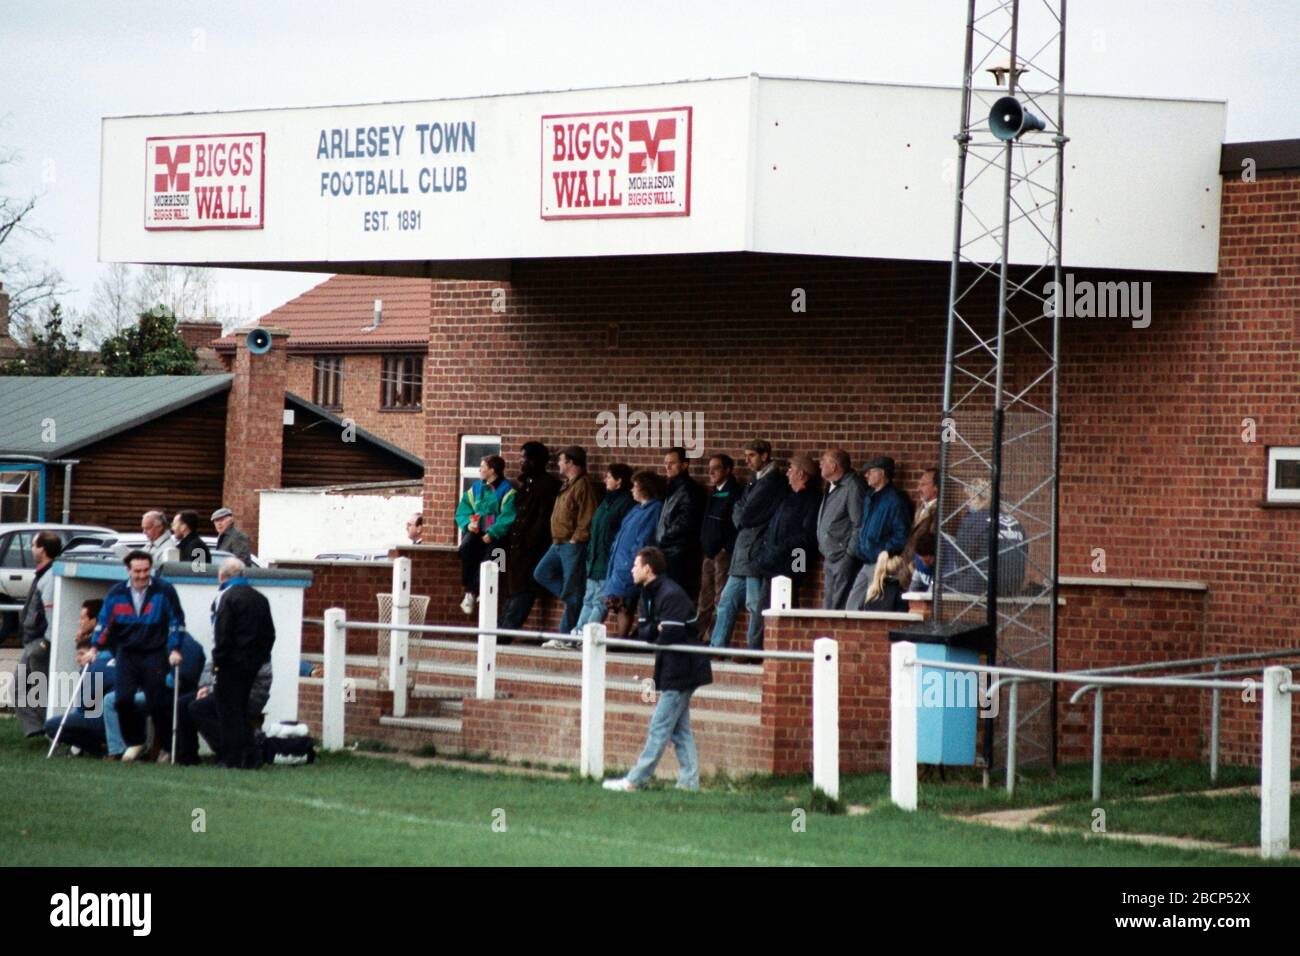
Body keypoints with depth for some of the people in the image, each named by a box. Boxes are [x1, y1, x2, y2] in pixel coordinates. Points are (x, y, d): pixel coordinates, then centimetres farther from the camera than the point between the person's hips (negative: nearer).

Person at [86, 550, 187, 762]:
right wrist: (95, 647, -3)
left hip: (155, 654, -3)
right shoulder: (117, 592, 3)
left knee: (156, 702, -3)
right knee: (123, 699, -9)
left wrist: (175, 649, -8)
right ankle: (134, 742, 10)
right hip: (127, 653, 3)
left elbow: (176, 621, -1)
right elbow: (104, 620, 6)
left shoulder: (164, 590, -5)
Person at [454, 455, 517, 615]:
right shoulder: (475, 489, 17)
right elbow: (462, 512, 15)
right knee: (466, 547, -28)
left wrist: (491, 533, -22)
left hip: (495, 534, -4)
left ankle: (472, 593, -23)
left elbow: (508, 518, -12)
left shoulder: (507, 490, -2)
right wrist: (468, 523, -7)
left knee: (488, 554, -32)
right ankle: (470, 591, -23)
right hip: (476, 532, 4)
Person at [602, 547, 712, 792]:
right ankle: (689, 781, 13)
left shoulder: (671, 595, -19)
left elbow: (671, 636, -26)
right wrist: (656, 630, -14)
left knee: (659, 728, -6)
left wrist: (653, 635, -6)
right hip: (671, 670, 10)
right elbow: (642, 631, 7)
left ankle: (635, 781, -6)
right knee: (680, 729, 11)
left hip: (680, 671, -10)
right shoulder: (649, 594, 12)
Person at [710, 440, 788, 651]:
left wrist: (738, 514, 4)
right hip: (744, 552, 10)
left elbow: (746, 515, -15)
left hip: (757, 552, -10)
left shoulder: (772, 481, -11)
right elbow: (740, 515, 18)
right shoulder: (756, 480, 19)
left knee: (755, 606, -6)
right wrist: (740, 514, -1)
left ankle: (754, 650, -2)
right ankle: (717, 647, 11)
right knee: (727, 601, 9)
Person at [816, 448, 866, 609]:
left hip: (844, 558, -10)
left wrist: (850, 552, -17)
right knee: (829, 605, 11)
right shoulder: (831, 487, 16)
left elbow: (859, 524, -17)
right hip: (830, 558, 10)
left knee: (839, 607, -12)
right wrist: (823, 549, 16)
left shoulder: (852, 487, -14)